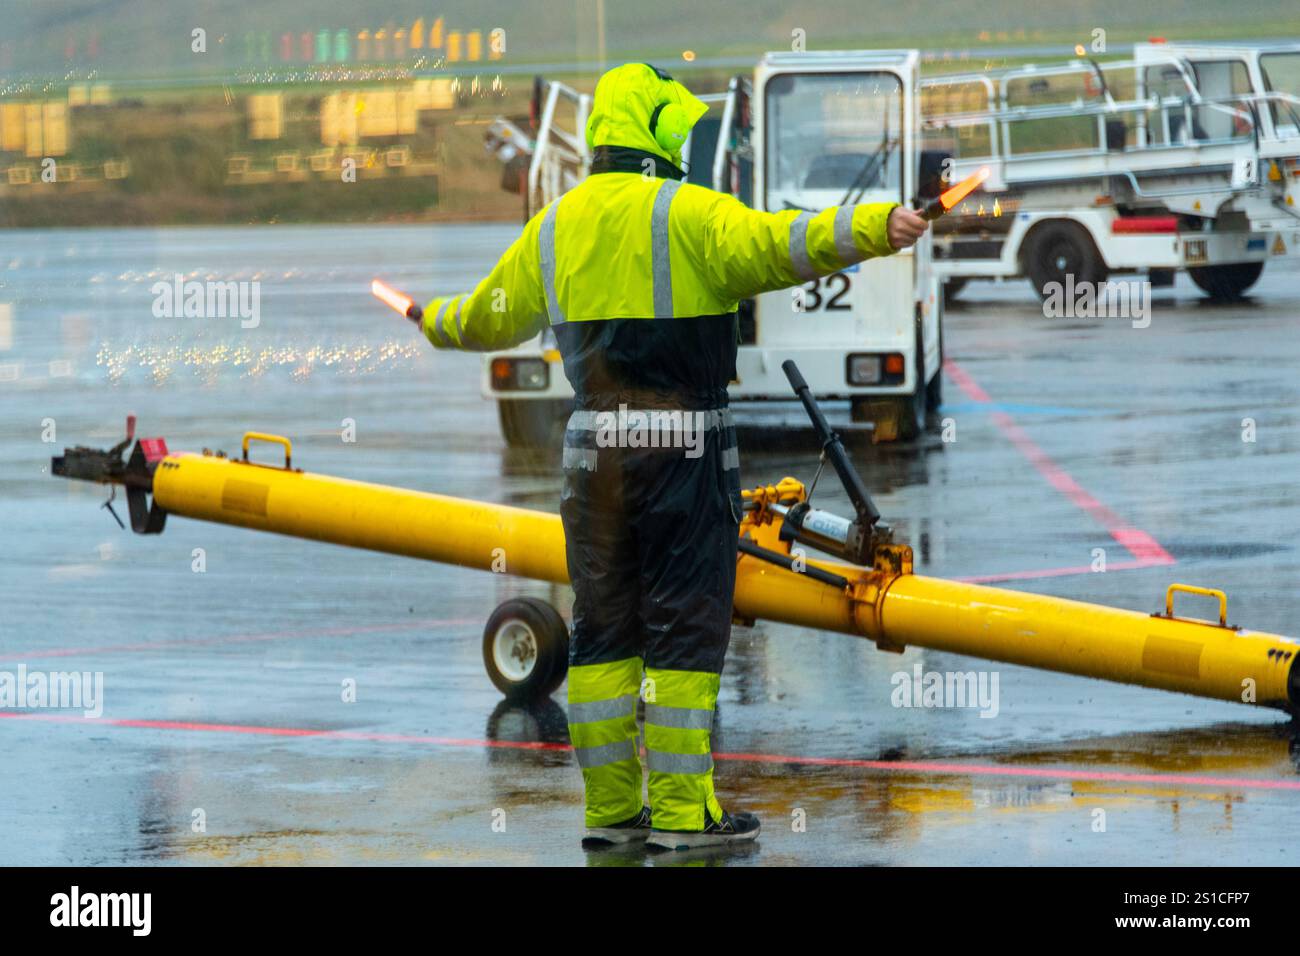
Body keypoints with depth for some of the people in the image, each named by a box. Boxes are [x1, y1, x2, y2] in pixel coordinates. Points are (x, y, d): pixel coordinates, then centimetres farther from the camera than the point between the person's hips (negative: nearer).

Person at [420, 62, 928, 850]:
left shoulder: (555, 226, 10)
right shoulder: (685, 214, -10)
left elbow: (493, 317, 24)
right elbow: (777, 244, -27)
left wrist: (438, 322, 45)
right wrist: (877, 227, -36)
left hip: (594, 448, 6)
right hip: (685, 449, -6)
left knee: (605, 626, 11)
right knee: (686, 625, -1)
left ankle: (611, 808, 13)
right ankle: (682, 812, -1)